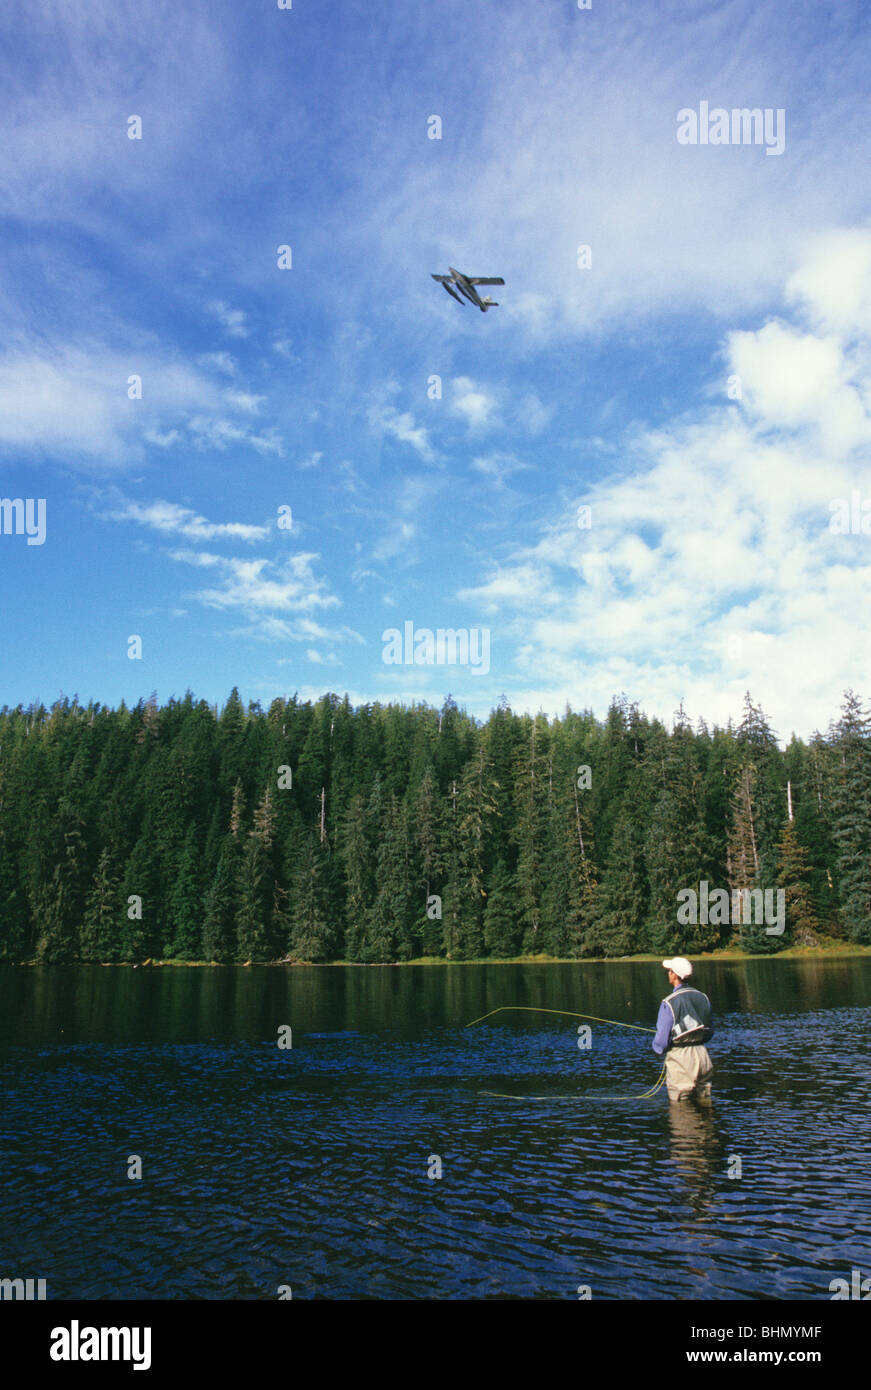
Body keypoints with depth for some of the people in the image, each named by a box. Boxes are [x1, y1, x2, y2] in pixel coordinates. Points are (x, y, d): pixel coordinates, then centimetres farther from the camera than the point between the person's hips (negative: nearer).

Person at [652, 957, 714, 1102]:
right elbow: (710, 1032, 13)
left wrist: (658, 1049, 9)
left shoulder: (669, 1003, -16)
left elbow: (662, 1035, -12)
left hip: (680, 1056, -6)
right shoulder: (703, 997, 4)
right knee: (704, 1100, 17)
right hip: (701, 1054, 6)